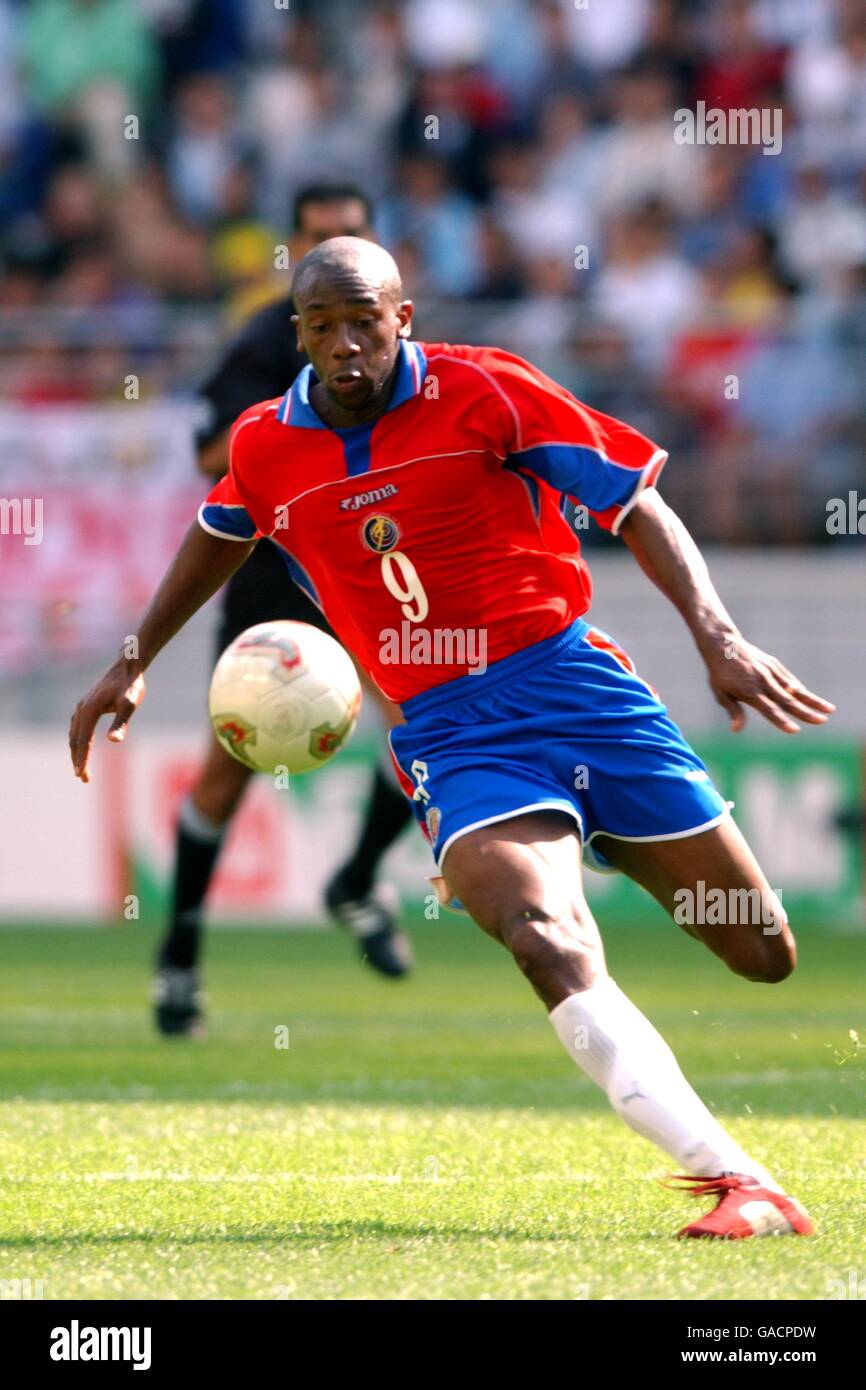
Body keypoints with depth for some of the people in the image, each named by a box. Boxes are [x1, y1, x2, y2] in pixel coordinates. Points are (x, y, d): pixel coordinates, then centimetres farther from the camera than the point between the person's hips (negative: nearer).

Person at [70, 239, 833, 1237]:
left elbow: (635, 505, -2)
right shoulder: (264, 446, 6)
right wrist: (133, 666, 32)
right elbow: (220, 538, 30)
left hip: (570, 674, 0)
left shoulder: (483, 391, -4)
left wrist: (717, 636, -14)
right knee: (549, 941, -29)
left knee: (766, 954, 1)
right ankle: (742, 1184, -33)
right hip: (450, 734, 0)